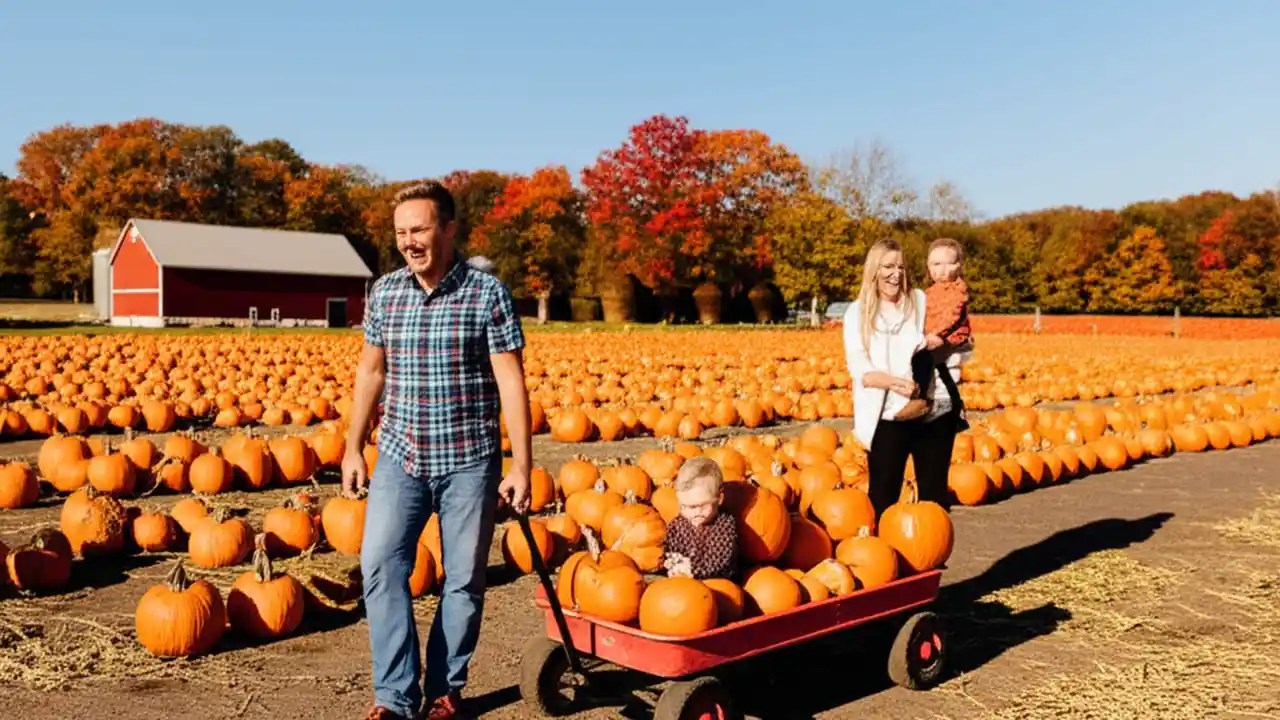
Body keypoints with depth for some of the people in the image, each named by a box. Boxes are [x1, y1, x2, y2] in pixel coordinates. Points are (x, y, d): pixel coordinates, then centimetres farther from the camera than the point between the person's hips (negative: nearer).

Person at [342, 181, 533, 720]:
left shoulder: (487, 293, -8)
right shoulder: (384, 292, 4)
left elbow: (511, 382, -9)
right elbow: (370, 373, 13)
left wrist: (522, 466, -13)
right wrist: (353, 448, 11)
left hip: (469, 460, -3)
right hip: (400, 455, 3)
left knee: (464, 580, 6)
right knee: (380, 565, -6)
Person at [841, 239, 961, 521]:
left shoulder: (923, 301, 7)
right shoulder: (858, 312, 2)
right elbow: (858, 367, -7)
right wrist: (895, 382, -24)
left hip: (936, 414, 2)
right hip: (887, 418, -2)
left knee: (935, 494, 10)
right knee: (883, 497, 0)